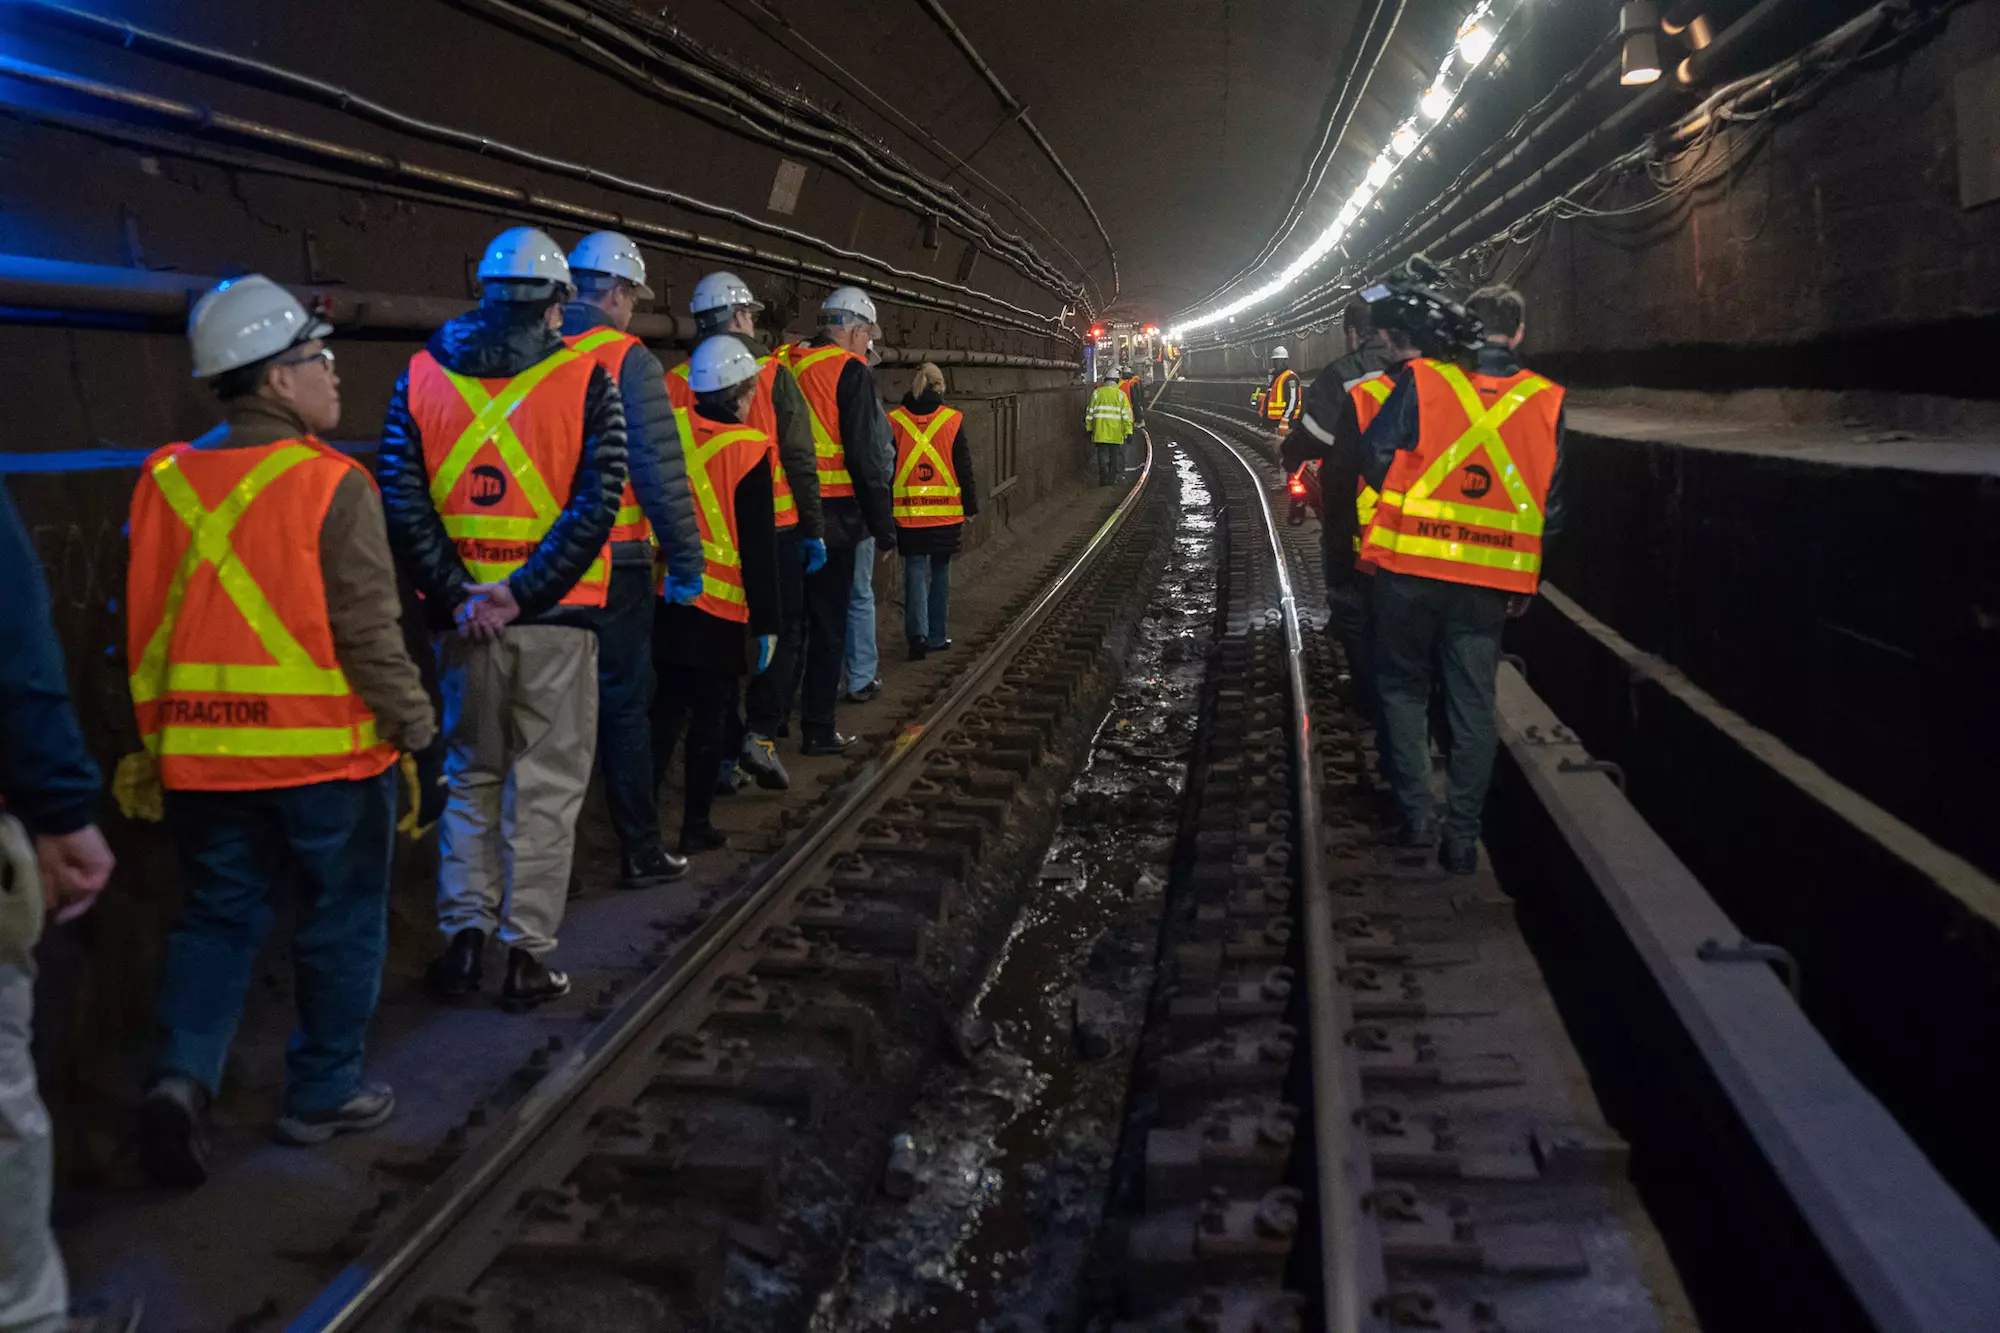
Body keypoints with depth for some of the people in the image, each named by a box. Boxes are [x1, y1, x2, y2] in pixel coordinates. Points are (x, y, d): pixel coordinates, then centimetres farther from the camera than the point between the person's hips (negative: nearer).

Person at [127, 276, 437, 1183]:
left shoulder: (165, 480, 4)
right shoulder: (331, 485, -13)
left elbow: (143, 627, 10)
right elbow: (369, 633, -14)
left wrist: (156, 738, 19)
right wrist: (418, 729, -4)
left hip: (202, 758, 5)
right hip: (325, 755, -5)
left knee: (218, 917, 17)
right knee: (341, 919, 12)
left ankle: (183, 1072, 1)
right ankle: (322, 1092, 21)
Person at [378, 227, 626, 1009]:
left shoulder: (421, 375, 6)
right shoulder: (586, 380, -3)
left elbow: (401, 502, -5)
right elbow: (596, 502, -13)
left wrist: (458, 594, -7)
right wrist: (525, 592, -14)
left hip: (464, 618, 3)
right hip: (557, 619, -3)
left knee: (471, 777, 18)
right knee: (546, 788, 7)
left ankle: (464, 937, 17)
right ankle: (527, 957, 11)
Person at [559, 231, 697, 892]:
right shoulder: (627, 360, -10)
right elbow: (659, 471, -15)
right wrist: (686, 559, -8)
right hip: (612, 564, -5)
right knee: (623, 706, 4)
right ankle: (640, 853, 11)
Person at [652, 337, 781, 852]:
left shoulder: (673, 428, 1)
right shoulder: (748, 448, -11)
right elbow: (759, 547, -11)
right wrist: (766, 621, -5)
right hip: (720, 608, -4)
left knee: (667, 708, 15)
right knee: (709, 717, 7)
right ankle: (696, 824, 13)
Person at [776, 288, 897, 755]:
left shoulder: (785, 366, 10)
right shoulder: (850, 372, -9)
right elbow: (864, 455, -14)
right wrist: (883, 522, -7)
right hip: (834, 514, -6)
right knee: (828, 620, 2)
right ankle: (818, 729, 6)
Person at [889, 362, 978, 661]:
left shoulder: (894, 421, 0)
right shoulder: (953, 420, -3)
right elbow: (964, 468, 0)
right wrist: (970, 507, 9)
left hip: (907, 512, 0)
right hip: (946, 511, 0)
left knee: (915, 569, 5)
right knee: (940, 569, 13)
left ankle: (918, 632, -12)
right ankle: (936, 635, 18)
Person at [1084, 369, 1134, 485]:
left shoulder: (1097, 393, 3)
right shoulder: (1120, 394, -1)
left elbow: (1090, 412, 7)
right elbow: (1126, 414, -4)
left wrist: (1089, 428, 15)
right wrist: (1128, 431, -2)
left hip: (1100, 431, 1)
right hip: (1116, 432, -1)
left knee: (1103, 453, 8)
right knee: (1115, 454, 8)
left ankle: (1103, 477, 8)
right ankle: (1112, 478, 9)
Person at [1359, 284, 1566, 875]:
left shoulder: (1423, 380, -5)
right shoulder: (1546, 401, 3)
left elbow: (1375, 455, -4)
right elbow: (1551, 502, 7)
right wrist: (1527, 581, 16)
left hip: (1410, 566, -2)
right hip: (1490, 580, 2)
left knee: (1403, 687, 15)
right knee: (1473, 704, 9)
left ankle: (1415, 815, 11)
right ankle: (1462, 838, 12)